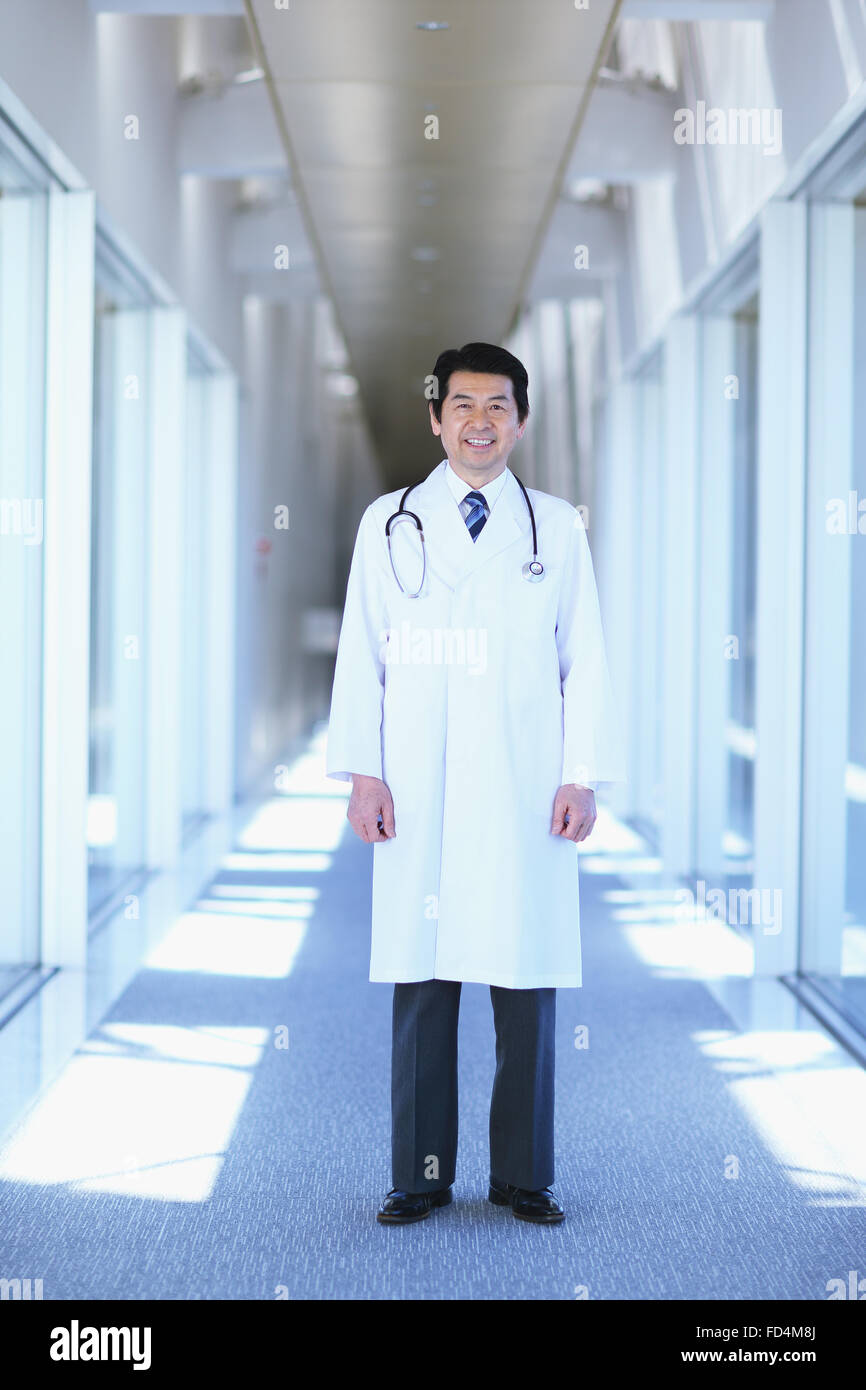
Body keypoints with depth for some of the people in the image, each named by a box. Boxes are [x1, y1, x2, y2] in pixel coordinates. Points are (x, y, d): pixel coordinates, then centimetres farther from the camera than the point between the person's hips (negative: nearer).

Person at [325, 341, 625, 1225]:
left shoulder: (557, 528, 10)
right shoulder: (388, 524, 10)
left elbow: (585, 661, 7)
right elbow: (361, 656, 8)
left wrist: (583, 777, -1)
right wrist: (361, 773, 0)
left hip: (526, 796, 0)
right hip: (418, 798, 0)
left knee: (528, 984, 0)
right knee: (421, 982, 0)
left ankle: (522, 1175, 11)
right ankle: (421, 1175, 8)